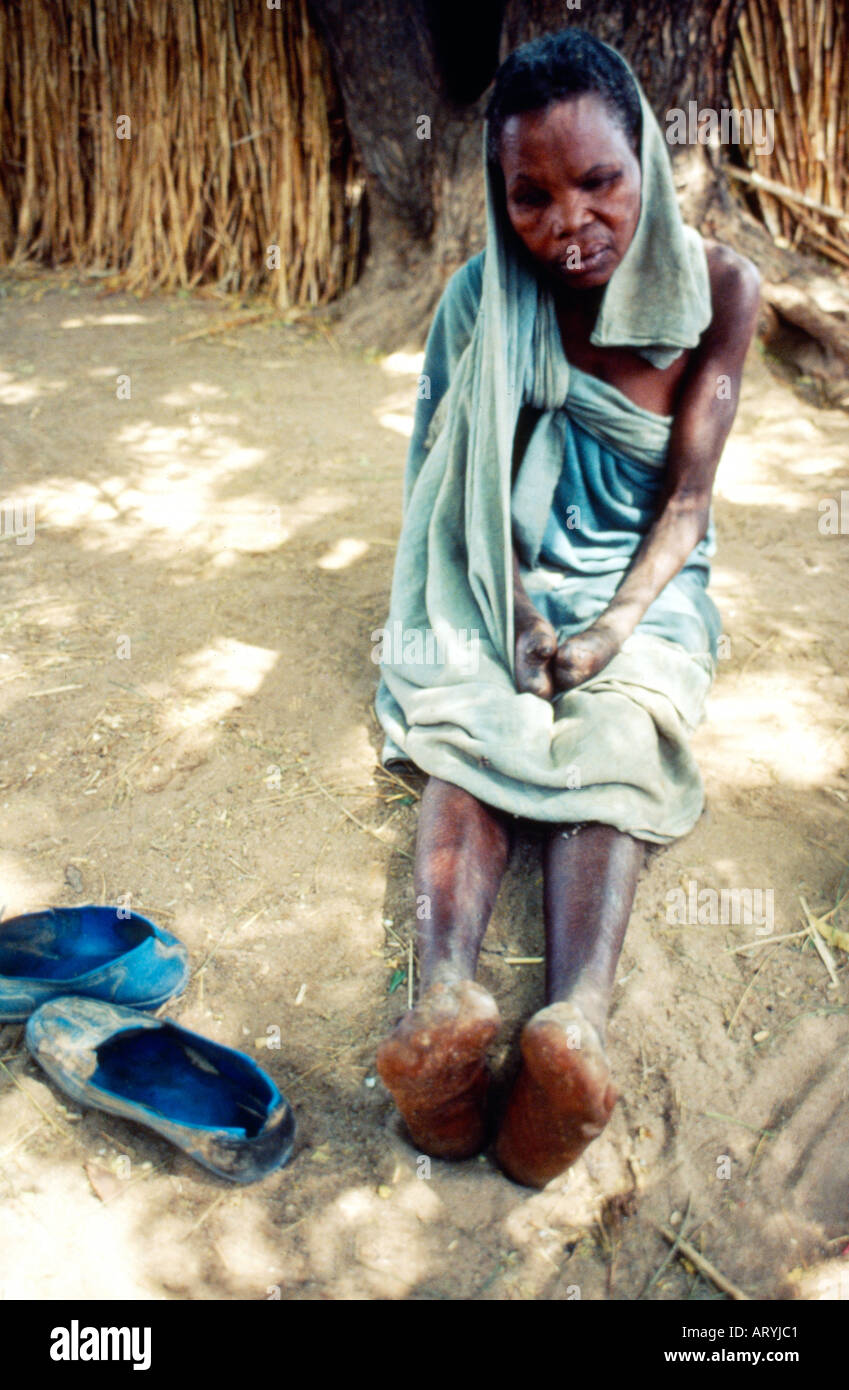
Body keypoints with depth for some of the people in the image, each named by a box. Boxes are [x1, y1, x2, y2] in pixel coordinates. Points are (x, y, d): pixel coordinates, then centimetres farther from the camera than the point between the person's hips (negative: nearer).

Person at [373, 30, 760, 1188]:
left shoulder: (716, 287, -7)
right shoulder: (481, 297, -5)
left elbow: (687, 493, -8)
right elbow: (457, 476, -2)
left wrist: (617, 626, -22)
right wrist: (515, 608, -18)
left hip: (644, 576, 0)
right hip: (504, 573, 1)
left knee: (615, 734, -32)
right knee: (467, 721, -31)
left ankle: (572, 1033, -53)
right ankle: (447, 1001, -51)